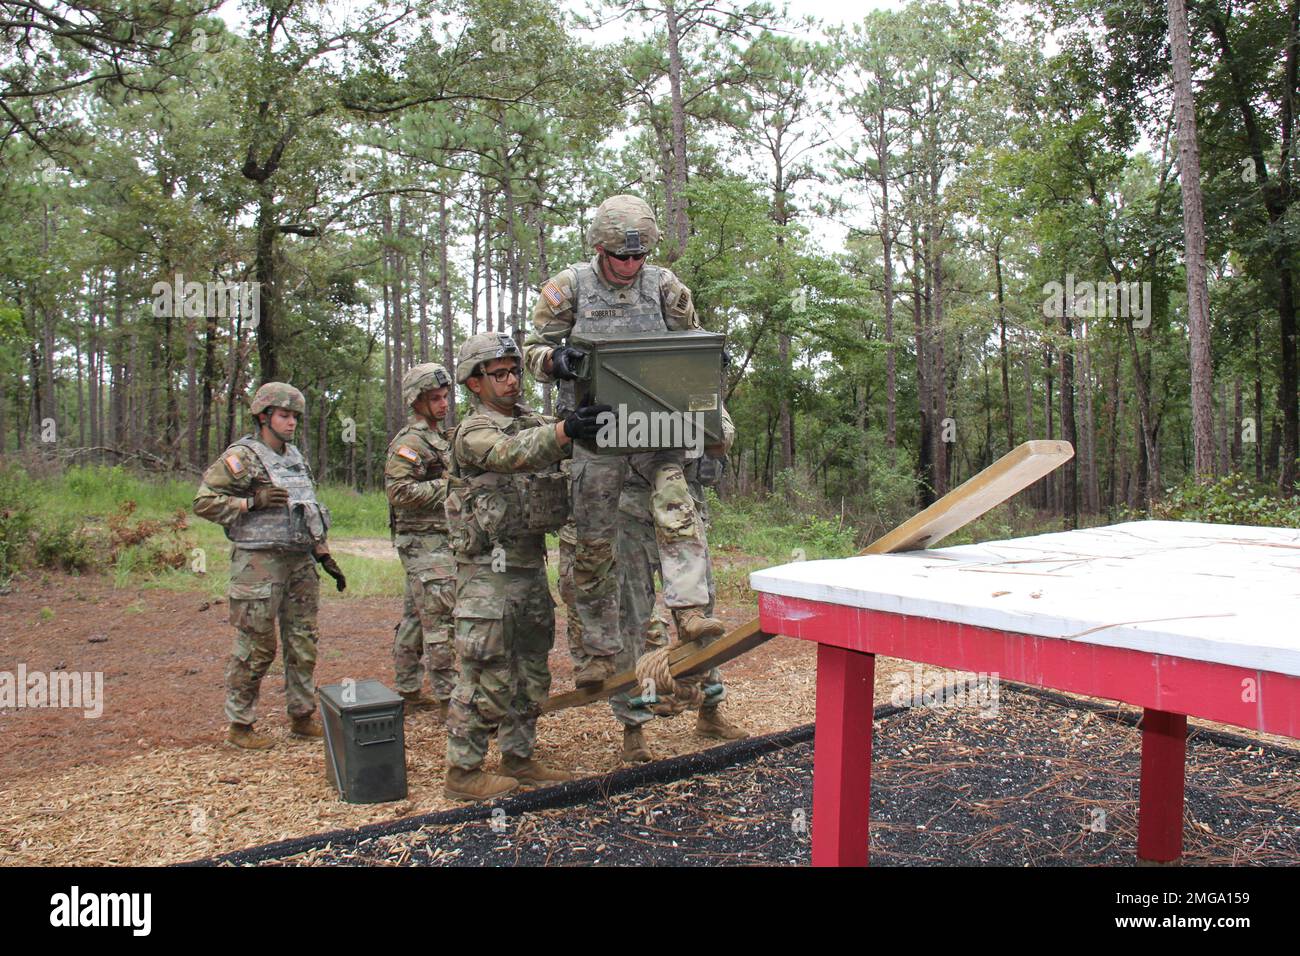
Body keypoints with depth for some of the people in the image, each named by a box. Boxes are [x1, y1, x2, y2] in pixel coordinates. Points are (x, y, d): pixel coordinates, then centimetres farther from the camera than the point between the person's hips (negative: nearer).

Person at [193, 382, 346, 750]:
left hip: (301, 563, 7)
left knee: (303, 643, 11)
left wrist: (325, 556, 17)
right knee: (256, 647, -1)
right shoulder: (241, 457, -7)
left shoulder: (296, 457, 16)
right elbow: (204, 502, -12)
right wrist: (253, 502, -20)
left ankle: (302, 716, 22)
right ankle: (239, 724, 12)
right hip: (260, 563, -7)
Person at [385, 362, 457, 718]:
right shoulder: (409, 441, -12)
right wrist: (447, 486, -20)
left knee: (415, 618, 15)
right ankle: (448, 699, -6)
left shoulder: (440, 438, 18)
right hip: (425, 543, -10)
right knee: (441, 622, -9)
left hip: (440, 540, 10)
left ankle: (407, 690, 24)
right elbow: (399, 491, -22)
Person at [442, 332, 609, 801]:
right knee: (486, 676, -3)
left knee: (530, 672, 14)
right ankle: (463, 771, 7)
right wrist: (564, 431, -47)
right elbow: (509, 454, -31)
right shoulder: (473, 432, -10)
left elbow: (585, 438, 7)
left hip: (531, 566, 8)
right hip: (488, 573, -8)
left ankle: (518, 758, 26)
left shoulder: (534, 422, 14)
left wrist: (608, 415, -13)